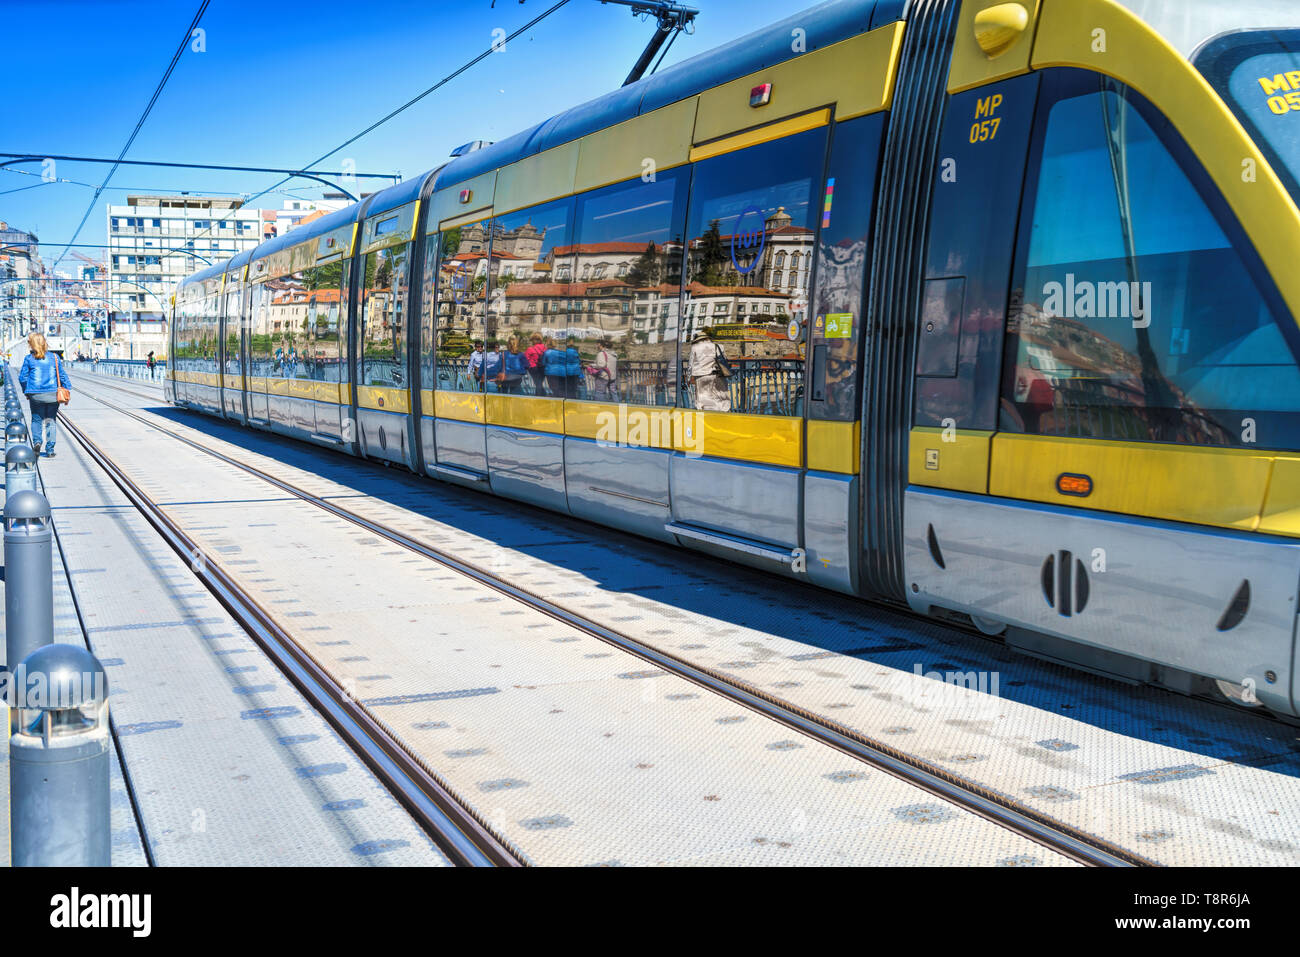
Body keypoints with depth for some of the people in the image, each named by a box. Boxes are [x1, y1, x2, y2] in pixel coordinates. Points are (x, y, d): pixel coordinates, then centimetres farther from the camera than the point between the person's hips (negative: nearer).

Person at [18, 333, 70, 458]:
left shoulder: (29, 359, -5)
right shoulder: (54, 357, 0)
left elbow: (22, 377, 0)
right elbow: (62, 375, 2)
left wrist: (26, 392, 14)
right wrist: (67, 389, 10)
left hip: (36, 396, -1)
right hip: (53, 396, 1)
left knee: (36, 419, 17)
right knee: (51, 421, 8)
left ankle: (37, 441, -4)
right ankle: (49, 450, 7)